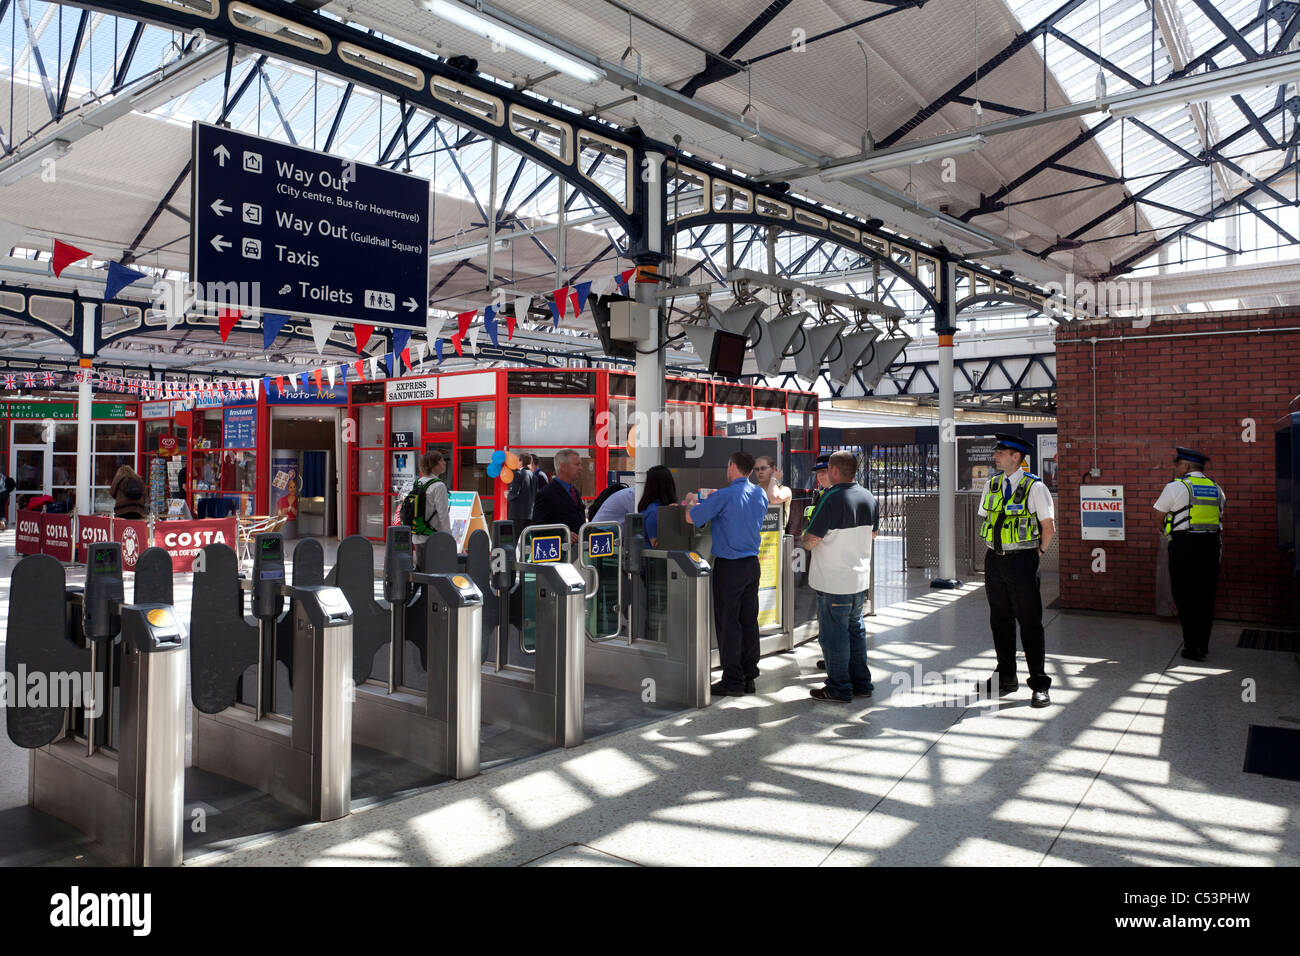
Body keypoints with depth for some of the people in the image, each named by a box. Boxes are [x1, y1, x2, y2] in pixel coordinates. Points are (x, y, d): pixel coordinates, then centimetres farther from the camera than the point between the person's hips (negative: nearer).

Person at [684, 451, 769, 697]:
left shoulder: (723, 497, -16)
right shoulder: (761, 495, 6)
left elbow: (691, 518, -11)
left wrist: (691, 501, 11)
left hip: (729, 566, -7)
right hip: (752, 564, 7)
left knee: (728, 623, -1)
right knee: (749, 621, 11)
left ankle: (733, 681, 3)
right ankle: (749, 676, 18)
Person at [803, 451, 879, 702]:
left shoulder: (831, 498, -20)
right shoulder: (869, 498, 3)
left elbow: (809, 541, -19)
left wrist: (806, 538, 3)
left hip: (833, 583, -8)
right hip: (860, 578, 8)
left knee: (833, 634, 3)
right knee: (855, 629, 19)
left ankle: (839, 688, 11)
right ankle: (861, 683, 26)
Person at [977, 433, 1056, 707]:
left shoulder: (1034, 487, -8)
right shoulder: (992, 483, 9)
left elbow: (1049, 527, -4)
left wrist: (1036, 553, 0)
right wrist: (997, 549, 13)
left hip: (1021, 561, -5)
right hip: (994, 559, 6)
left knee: (1030, 623, -2)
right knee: (1000, 621, 12)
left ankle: (1039, 685, 7)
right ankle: (1006, 678, 24)